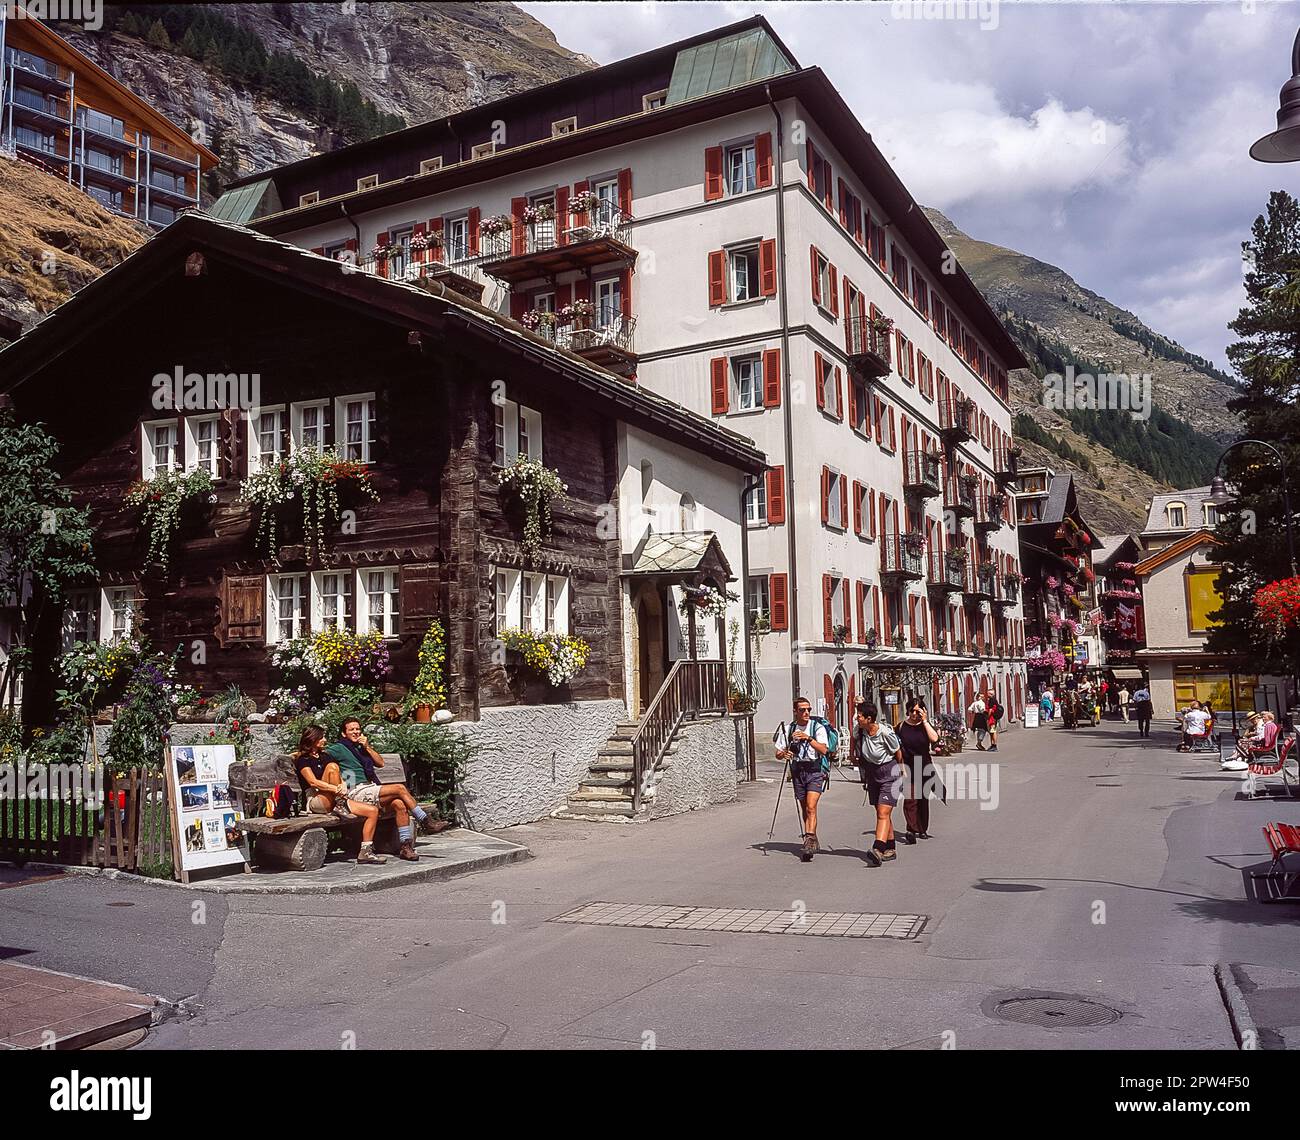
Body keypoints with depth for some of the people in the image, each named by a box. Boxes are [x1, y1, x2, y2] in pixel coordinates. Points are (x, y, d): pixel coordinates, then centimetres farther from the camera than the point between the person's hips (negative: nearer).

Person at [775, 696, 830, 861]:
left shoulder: (818, 727, -3)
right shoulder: (789, 729, 8)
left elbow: (823, 750, -17)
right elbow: (778, 754, 10)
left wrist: (809, 738, -29)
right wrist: (783, 754, -13)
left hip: (815, 769, -4)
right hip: (798, 771, 4)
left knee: (811, 806, -17)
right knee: (804, 809, 10)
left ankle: (809, 840, -20)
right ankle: (812, 843, 20)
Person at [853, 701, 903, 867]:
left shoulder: (886, 733, -22)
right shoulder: (859, 730, -8)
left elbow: (898, 753, -6)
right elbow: (854, 740, 17)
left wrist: (899, 771, 9)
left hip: (890, 773, -6)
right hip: (872, 774, 6)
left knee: (883, 813, -16)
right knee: (881, 813, 12)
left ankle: (877, 850, -27)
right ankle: (890, 849, 22)